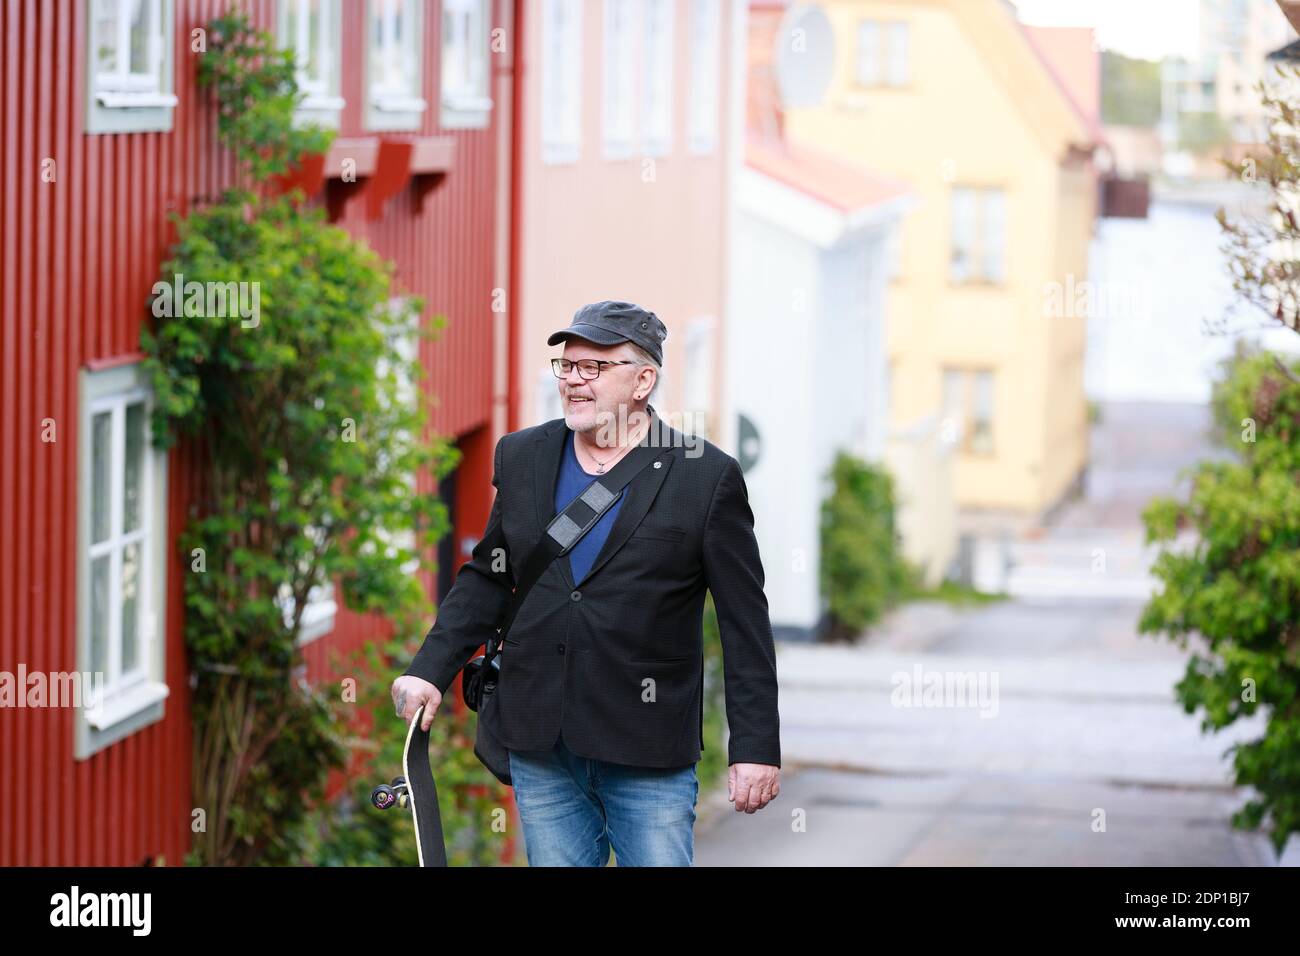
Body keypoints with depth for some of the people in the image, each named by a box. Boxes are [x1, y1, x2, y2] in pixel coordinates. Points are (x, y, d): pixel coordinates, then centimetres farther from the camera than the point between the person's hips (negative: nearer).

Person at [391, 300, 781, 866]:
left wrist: (755, 750, -7)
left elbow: (745, 625, -4)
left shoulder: (706, 476, -5)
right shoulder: (522, 457, 8)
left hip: (648, 755, -4)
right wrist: (430, 670, 3)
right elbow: (488, 577, 16)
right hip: (540, 748, 4)